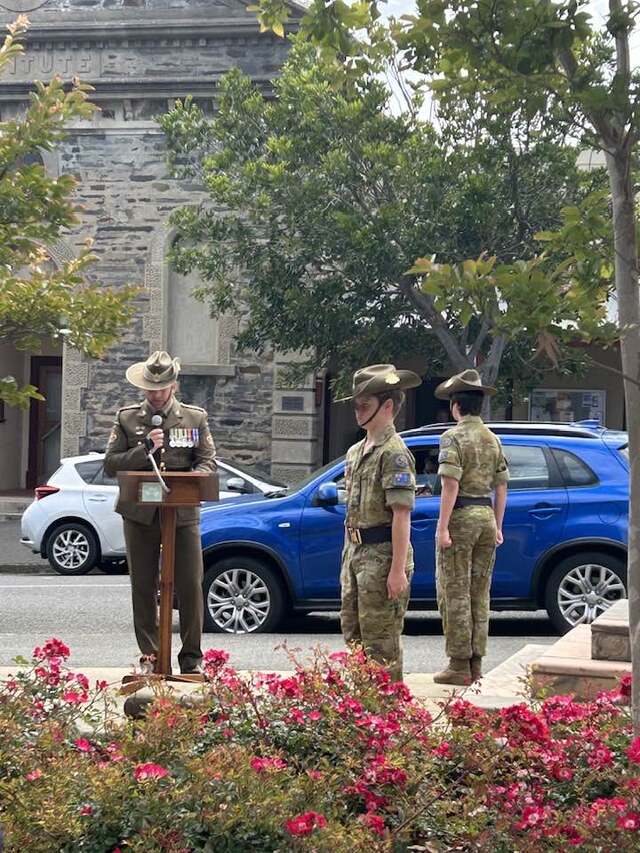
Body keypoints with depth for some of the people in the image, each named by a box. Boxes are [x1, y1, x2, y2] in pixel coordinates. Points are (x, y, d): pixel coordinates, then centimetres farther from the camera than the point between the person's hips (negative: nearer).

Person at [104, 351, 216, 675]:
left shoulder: (195, 417, 9)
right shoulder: (126, 418, 8)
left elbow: (208, 462, 7)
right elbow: (110, 464, 3)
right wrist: (145, 449, -11)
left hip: (183, 512, 0)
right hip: (140, 513, 0)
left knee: (190, 586, -2)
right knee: (143, 587, 5)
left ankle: (192, 656, 8)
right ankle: (149, 656, 13)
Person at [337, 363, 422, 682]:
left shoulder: (393, 452, -14)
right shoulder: (356, 452, 16)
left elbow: (402, 515, -19)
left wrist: (398, 570, -22)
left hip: (381, 556, -10)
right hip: (356, 554, 10)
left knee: (381, 641, -4)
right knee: (353, 633, 16)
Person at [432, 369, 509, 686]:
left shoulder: (454, 437, -9)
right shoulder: (493, 439, 12)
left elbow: (451, 484, -17)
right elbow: (501, 486, 12)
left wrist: (442, 527, -17)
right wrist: (497, 527, 18)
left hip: (460, 517, -7)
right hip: (486, 516, 7)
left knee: (455, 594, -3)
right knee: (479, 594, 11)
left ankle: (459, 665, -3)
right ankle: (476, 663, 14)